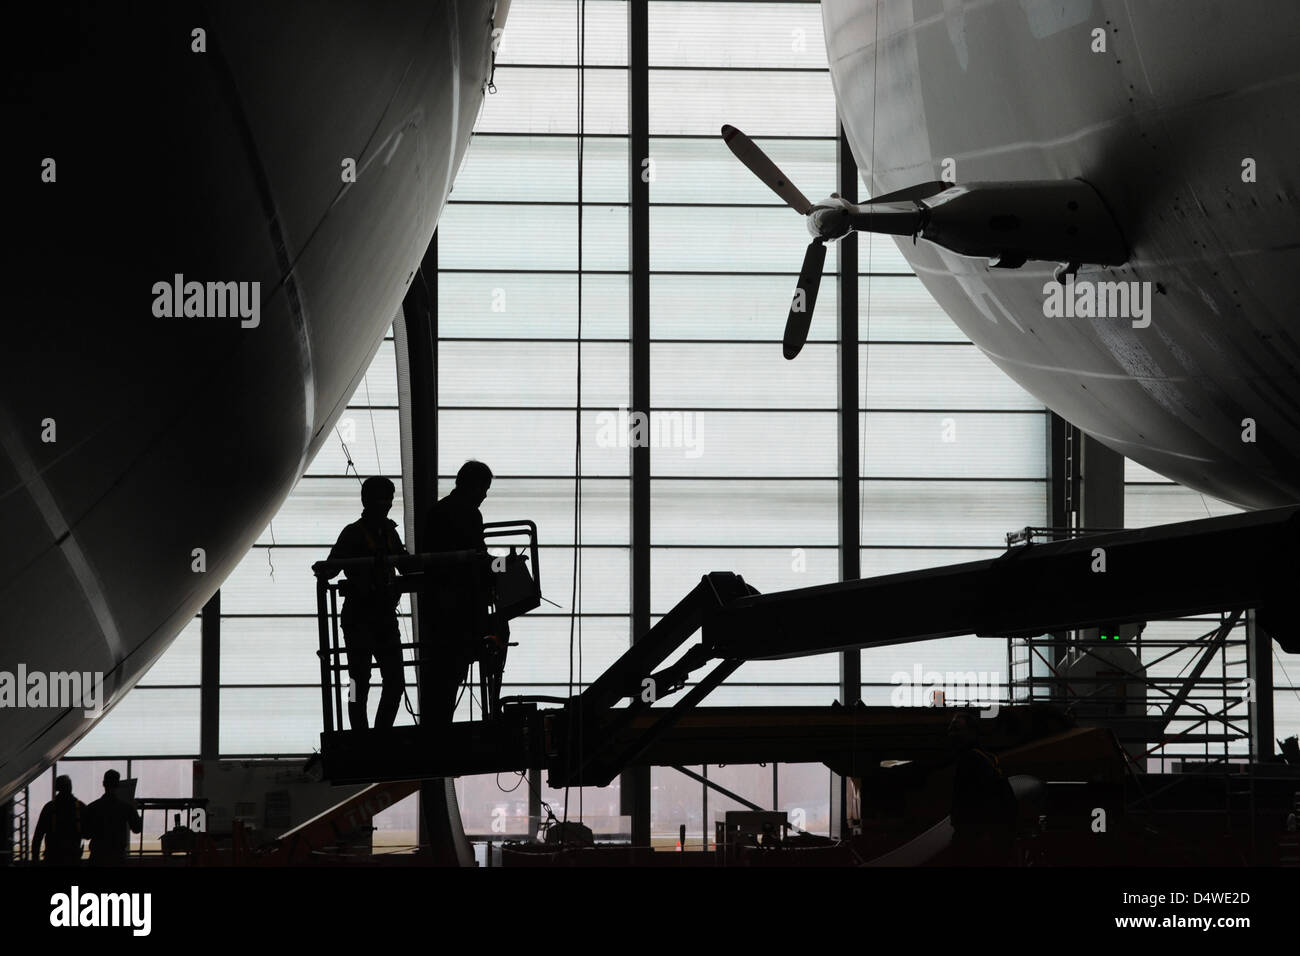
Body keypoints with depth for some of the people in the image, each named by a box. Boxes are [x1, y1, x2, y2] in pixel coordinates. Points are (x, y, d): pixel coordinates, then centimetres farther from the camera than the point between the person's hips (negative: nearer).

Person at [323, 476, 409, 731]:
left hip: (385, 616, 7)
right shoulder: (353, 533, -4)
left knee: (395, 682, 3)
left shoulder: (389, 532, 15)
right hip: (359, 617, -7)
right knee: (360, 685, -7)